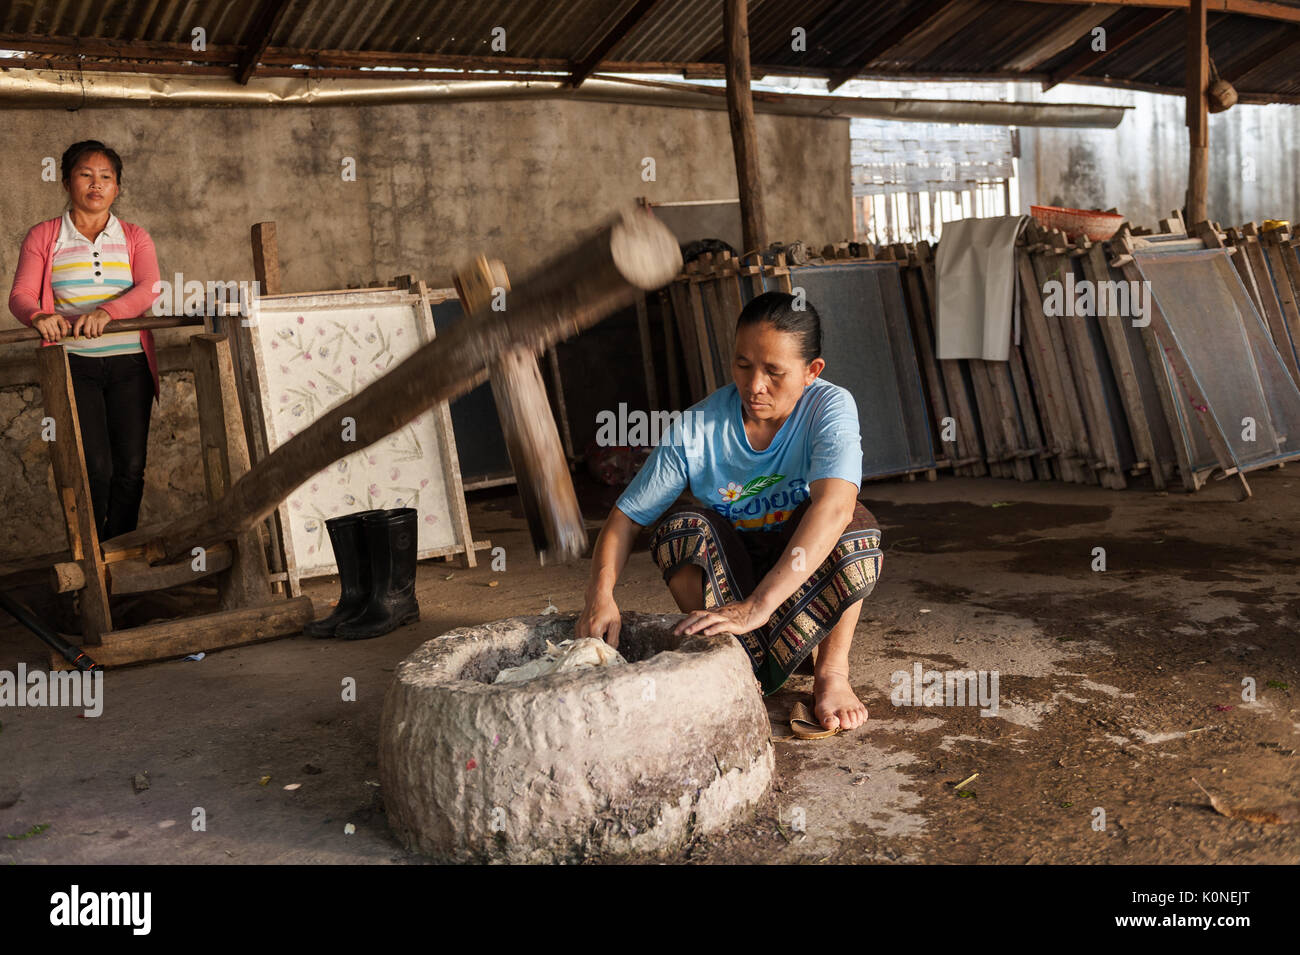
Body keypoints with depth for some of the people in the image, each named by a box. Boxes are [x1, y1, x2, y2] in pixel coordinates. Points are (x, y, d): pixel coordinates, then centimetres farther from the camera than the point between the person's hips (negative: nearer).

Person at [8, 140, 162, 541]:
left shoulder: (134, 238, 12)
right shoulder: (43, 237, 9)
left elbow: (148, 289, -6)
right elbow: (20, 294, -1)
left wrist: (106, 312, -26)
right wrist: (39, 316, -26)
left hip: (129, 362, 2)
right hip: (73, 362, -2)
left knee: (130, 466, -2)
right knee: (95, 467, -11)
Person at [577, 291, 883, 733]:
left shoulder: (830, 408, -24)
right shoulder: (697, 428, -19)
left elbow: (832, 506, -42)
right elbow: (626, 517, -15)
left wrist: (757, 606, -53)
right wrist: (600, 594, -36)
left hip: (808, 567, -1)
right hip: (729, 567, 1)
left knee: (853, 525, -33)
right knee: (680, 527, -29)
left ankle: (831, 670, -17)